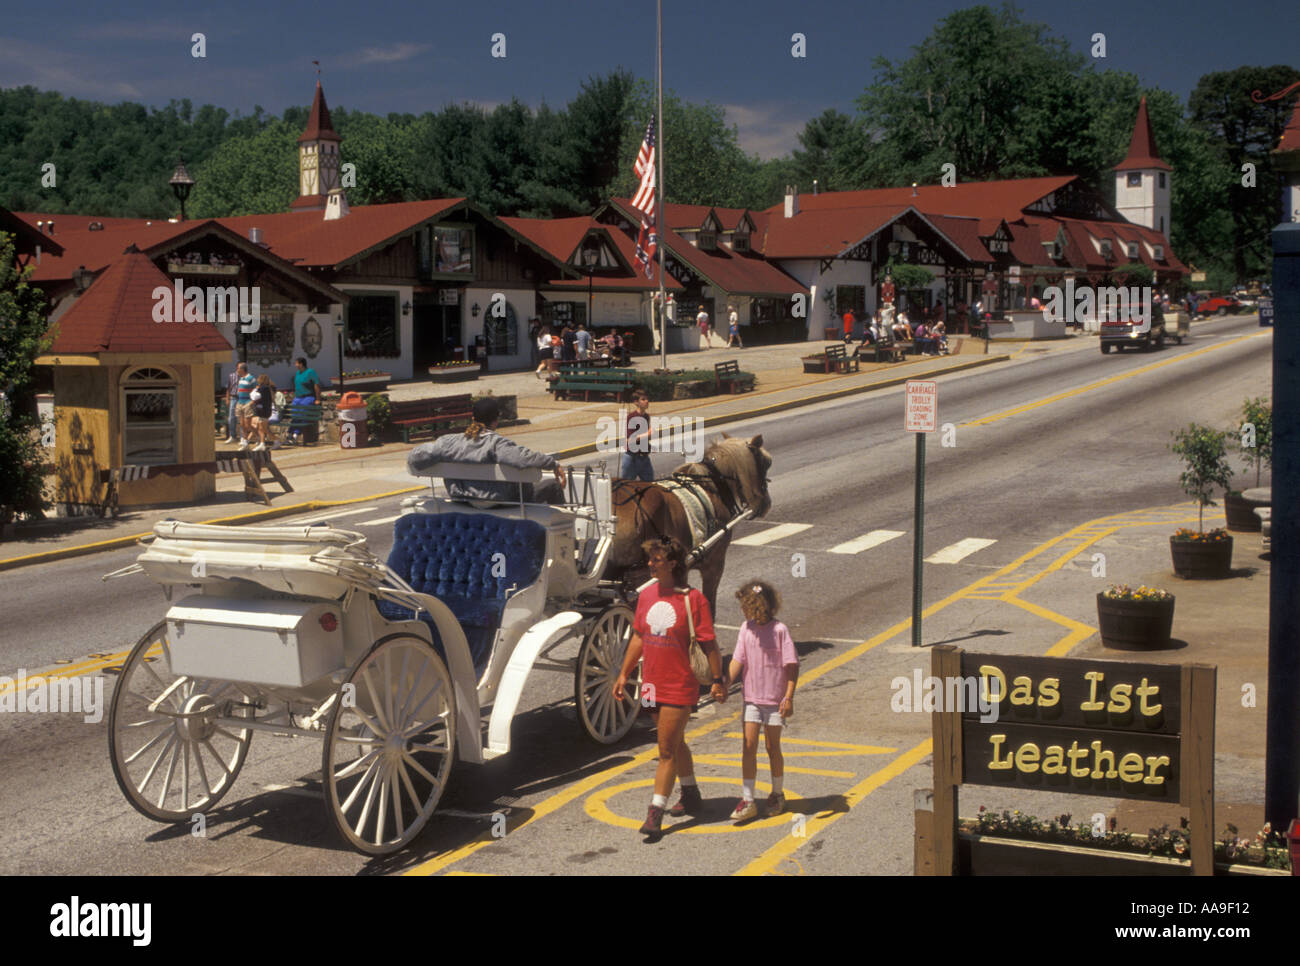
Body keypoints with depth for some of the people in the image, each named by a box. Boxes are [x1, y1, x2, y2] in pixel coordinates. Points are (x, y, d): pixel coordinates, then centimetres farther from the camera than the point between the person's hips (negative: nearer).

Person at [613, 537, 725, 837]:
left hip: (680, 686, -6)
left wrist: (717, 680, -8)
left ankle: (655, 813, -5)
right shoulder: (647, 595, 5)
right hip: (653, 684, 7)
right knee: (675, 743, 21)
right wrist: (624, 674, 15)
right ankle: (691, 795, 38)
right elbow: (639, 638, 15)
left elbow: (709, 643, -9)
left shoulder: (693, 598, -13)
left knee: (667, 750, -6)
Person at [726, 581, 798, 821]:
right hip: (752, 698, 3)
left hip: (775, 699, -3)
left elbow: (792, 665, -10)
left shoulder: (779, 630, -12)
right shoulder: (746, 628, 1)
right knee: (749, 747, -2)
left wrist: (789, 697, -15)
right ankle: (747, 801, -1)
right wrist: (725, 685, -10)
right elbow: (738, 660, 2)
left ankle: (777, 794, 27)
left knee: (772, 747, 8)